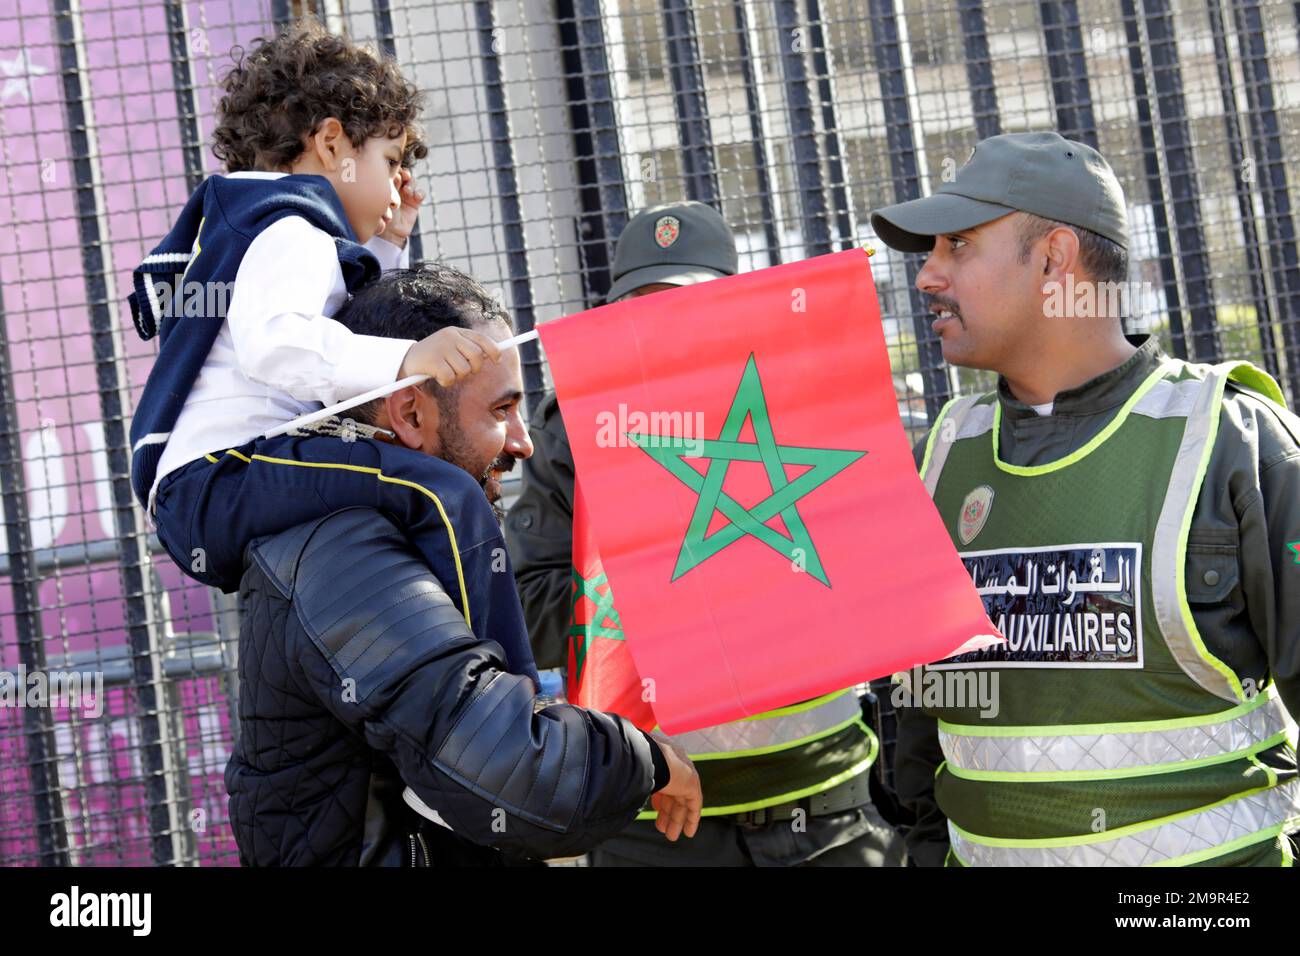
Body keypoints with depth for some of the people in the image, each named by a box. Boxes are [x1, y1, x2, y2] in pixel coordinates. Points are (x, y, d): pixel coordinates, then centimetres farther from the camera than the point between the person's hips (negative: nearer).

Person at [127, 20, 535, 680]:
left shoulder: (256, 228, 29)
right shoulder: (291, 231, -5)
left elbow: (340, 336, 35)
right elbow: (270, 340, -27)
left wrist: (386, 249, 29)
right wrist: (403, 360, -35)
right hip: (217, 478, -11)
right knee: (444, 496, -29)